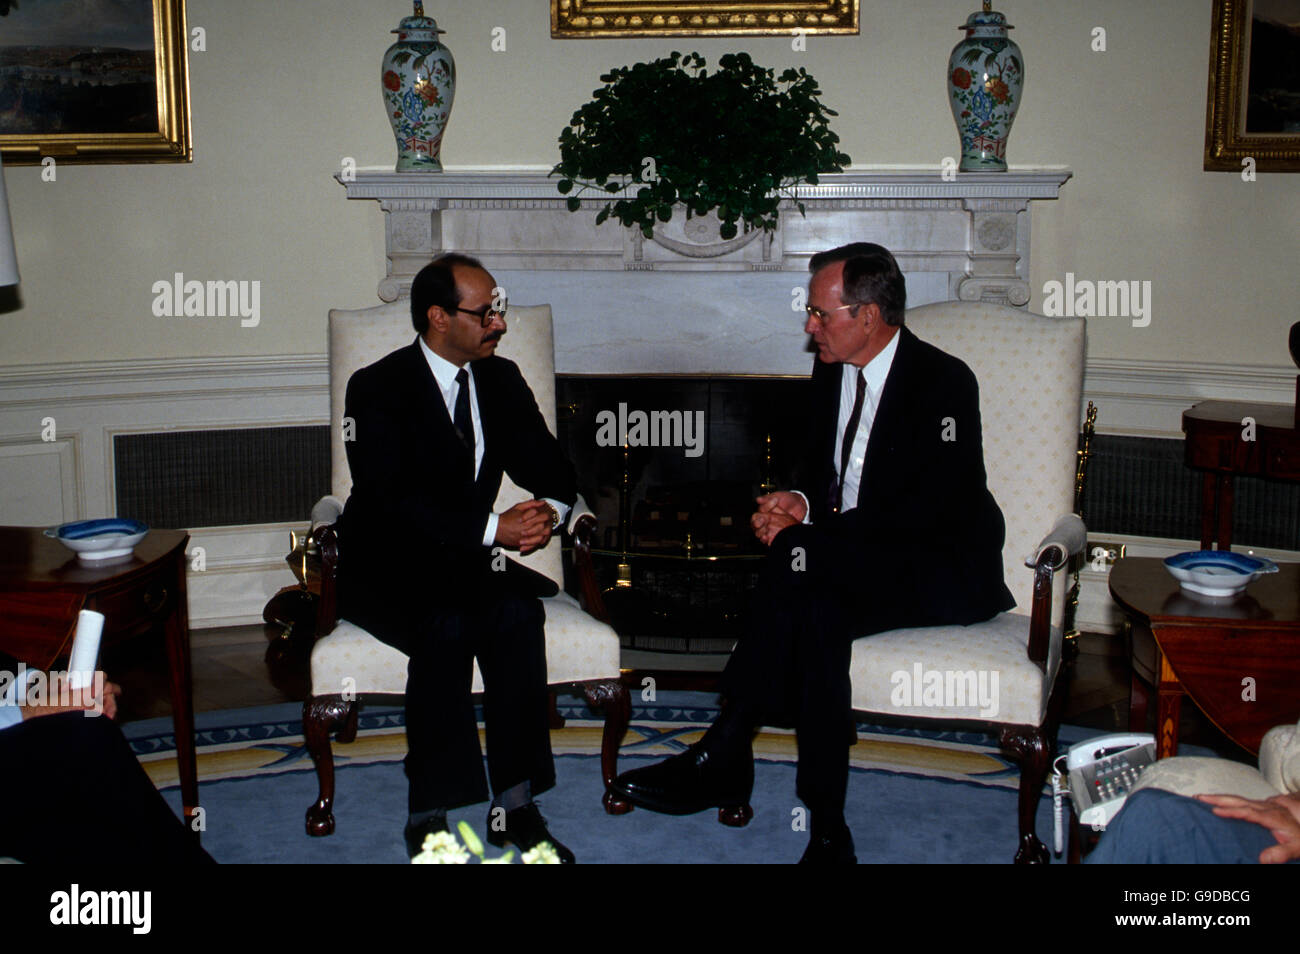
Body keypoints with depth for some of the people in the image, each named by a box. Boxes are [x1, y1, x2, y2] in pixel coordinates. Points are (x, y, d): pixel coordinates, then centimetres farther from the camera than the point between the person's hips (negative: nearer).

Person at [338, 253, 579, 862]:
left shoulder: (501, 379, 8)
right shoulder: (377, 389, -10)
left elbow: (548, 466, 7)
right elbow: (392, 502, -22)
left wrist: (550, 509, -18)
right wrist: (493, 529, -29)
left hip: (465, 561, 4)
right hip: (384, 572, -4)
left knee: (518, 610, -27)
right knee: (448, 624, -33)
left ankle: (513, 804, -22)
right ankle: (428, 817, -24)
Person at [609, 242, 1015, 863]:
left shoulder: (943, 382, -14)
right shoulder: (831, 373, 9)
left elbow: (932, 509, -22)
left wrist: (807, 529, -23)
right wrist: (801, 501, -7)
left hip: (946, 575, -6)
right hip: (857, 561, 6)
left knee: (799, 556, -33)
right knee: (819, 610, -31)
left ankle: (724, 753, -26)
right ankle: (827, 832, -29)